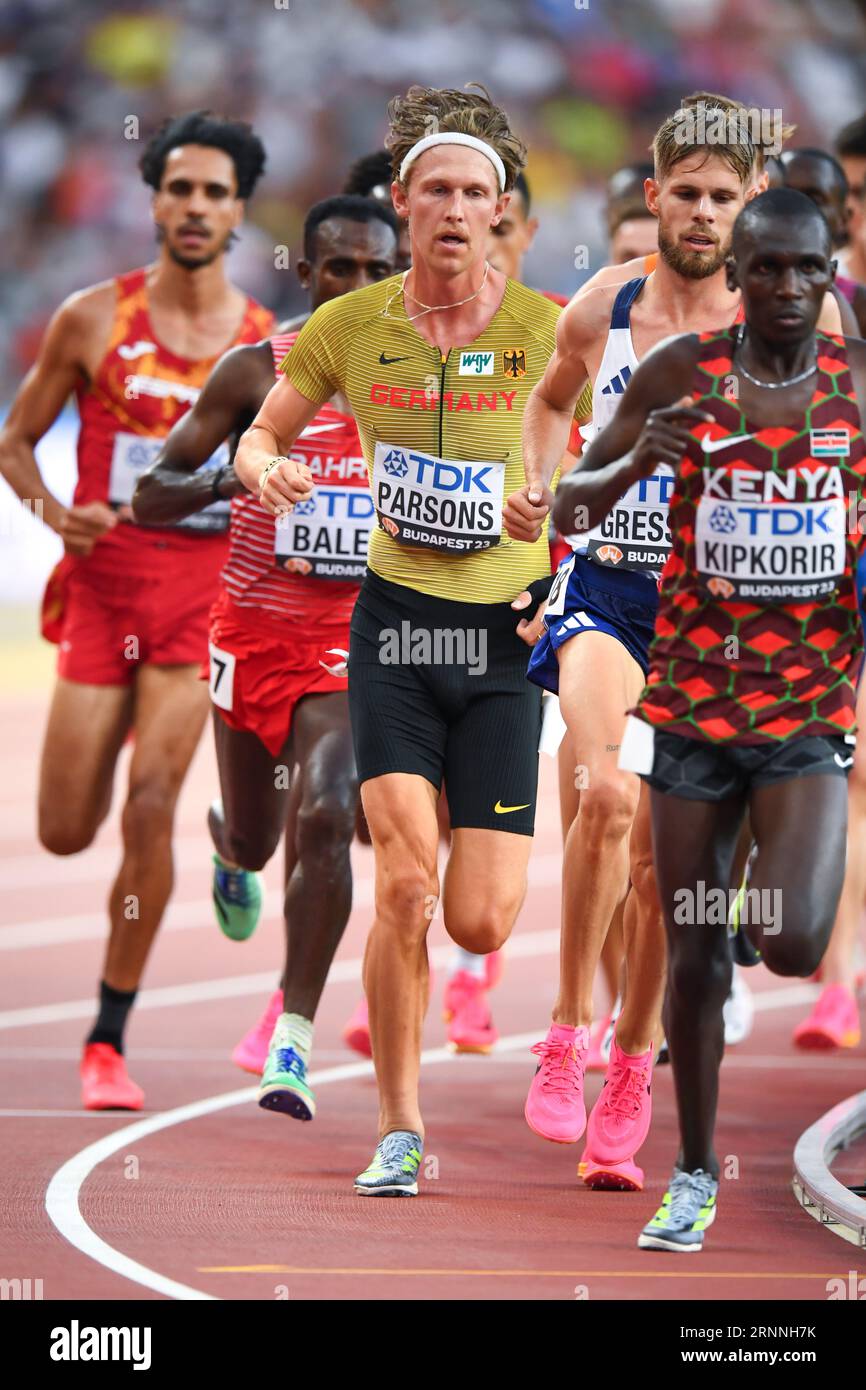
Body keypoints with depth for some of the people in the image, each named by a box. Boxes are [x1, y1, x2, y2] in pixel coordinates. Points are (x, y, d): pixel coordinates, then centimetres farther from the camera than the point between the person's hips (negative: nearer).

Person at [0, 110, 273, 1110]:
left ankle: (108, 1042, -5)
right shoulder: (93, 320, 0)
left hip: (204, 590, -1)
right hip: (103, 584, 1)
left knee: (151, 800, -16)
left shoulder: (270, 343, 3)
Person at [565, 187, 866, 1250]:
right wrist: (639, 458, -21)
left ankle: (777, 899, 19)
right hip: (693, 699, 0)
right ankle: (694, 1174, 22)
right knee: (692, 959, 6)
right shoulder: (681, 374, -4)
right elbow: (571, 505, -1)